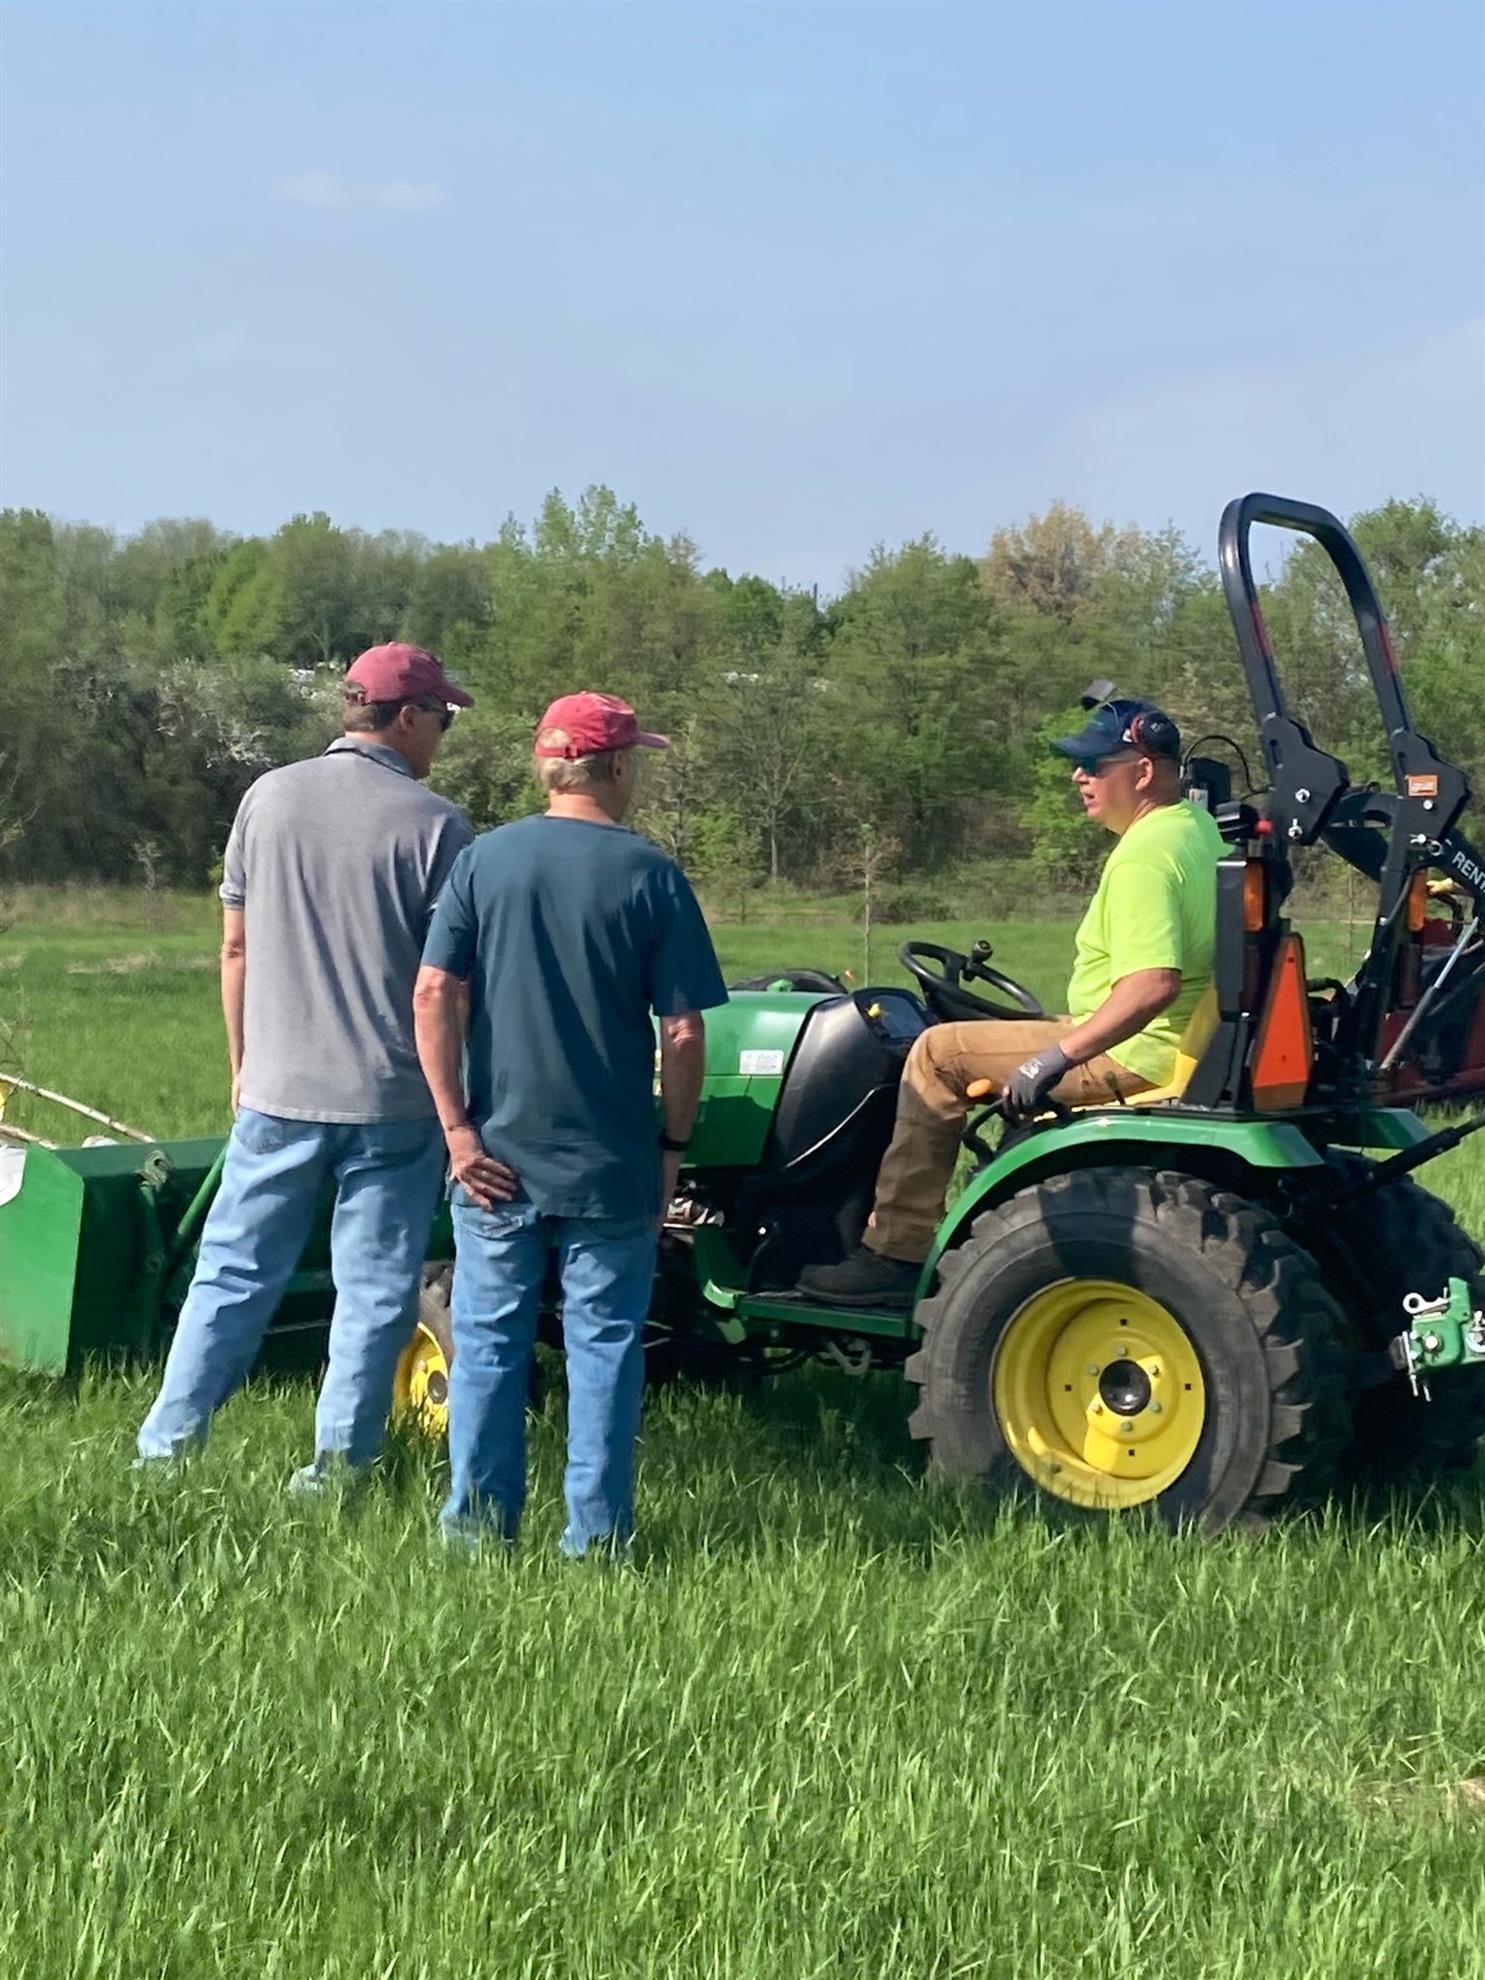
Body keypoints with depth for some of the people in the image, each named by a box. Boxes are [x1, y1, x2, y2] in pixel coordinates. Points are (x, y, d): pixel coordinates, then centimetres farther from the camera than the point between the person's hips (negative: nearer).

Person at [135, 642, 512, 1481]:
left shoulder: (270, 798, 2)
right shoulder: (435, 824, -9)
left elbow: (237, 948, 7)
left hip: (279, 1090, 3)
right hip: (395, 1100, -3)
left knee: (234, 1271, 13)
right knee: (375, 1292, 7)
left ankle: (167, 1444, 14)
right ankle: (337, 1466, 9)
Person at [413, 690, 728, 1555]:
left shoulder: (484, 861, 0)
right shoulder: (650, 875, -7)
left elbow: (434, 995, -7)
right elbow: (684, 1032, -9)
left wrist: (458, 1127, -4)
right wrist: (673, 1143, 3)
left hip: (499, 1156, 2)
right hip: (612, 1161, -2)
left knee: (489, 1344, 11)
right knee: (604, 1346, 7)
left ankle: (477, 1524, 17)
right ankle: (596, 1535, 10)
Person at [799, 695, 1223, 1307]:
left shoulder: (1145, 856, -21)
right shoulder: (1198, 828, 11)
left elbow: (1153, 983, -33)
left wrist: (1056, 1058, -30)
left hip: (1131, 1059, -11)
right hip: (1188, 1047, 11)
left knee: (940, 1053, -7)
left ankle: (894, 1252, -6)